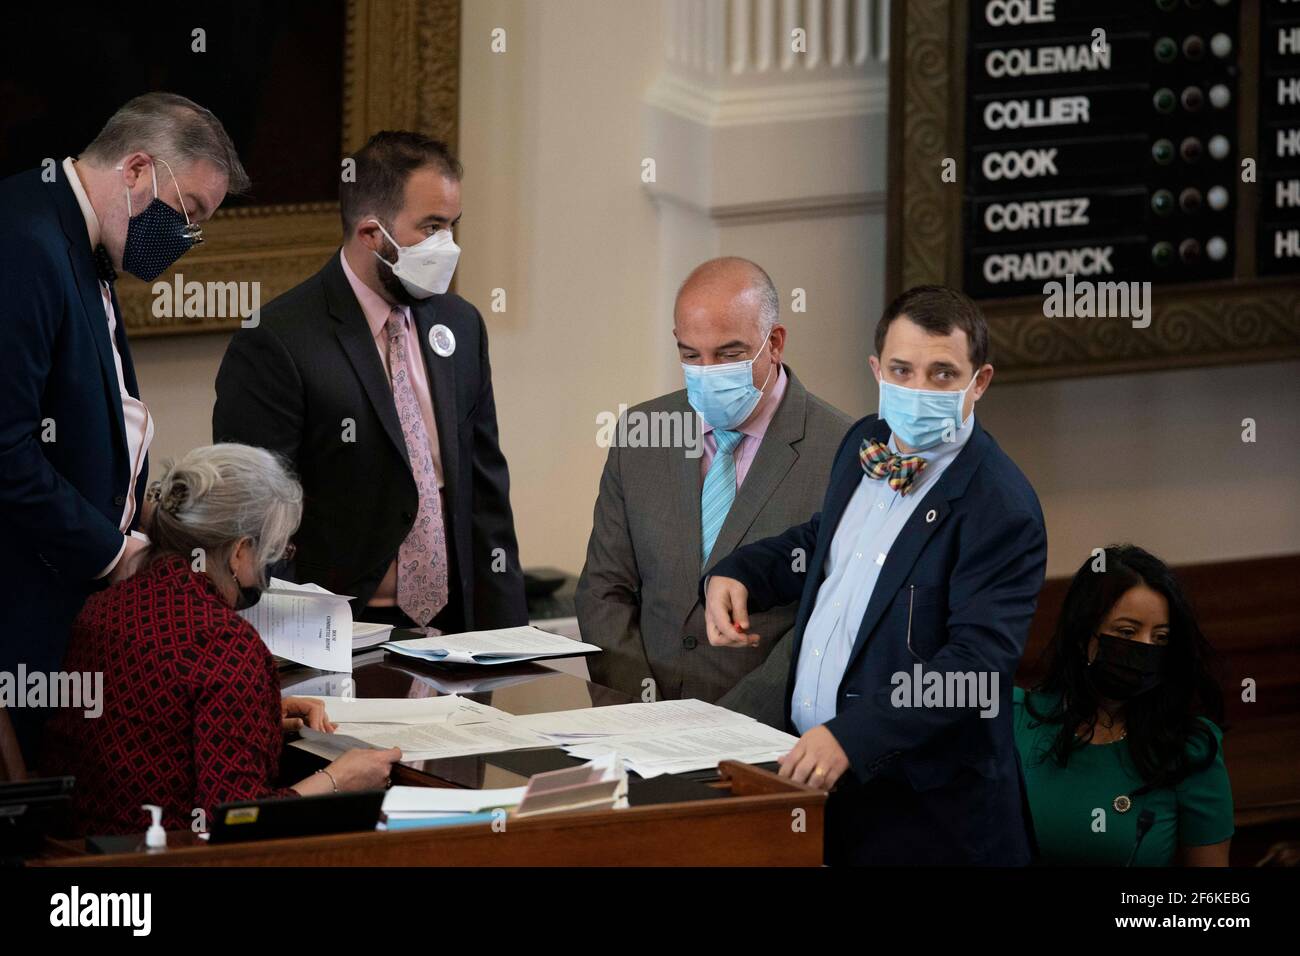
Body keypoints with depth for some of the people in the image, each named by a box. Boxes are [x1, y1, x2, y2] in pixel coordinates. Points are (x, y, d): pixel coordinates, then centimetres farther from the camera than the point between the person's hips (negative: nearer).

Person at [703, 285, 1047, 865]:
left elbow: (978, 661, -26)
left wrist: (852, 736, -35)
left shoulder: (1001, 508, -19)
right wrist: (735, 575, 5)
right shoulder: (867, 444, 7)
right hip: (811, 770, 7)